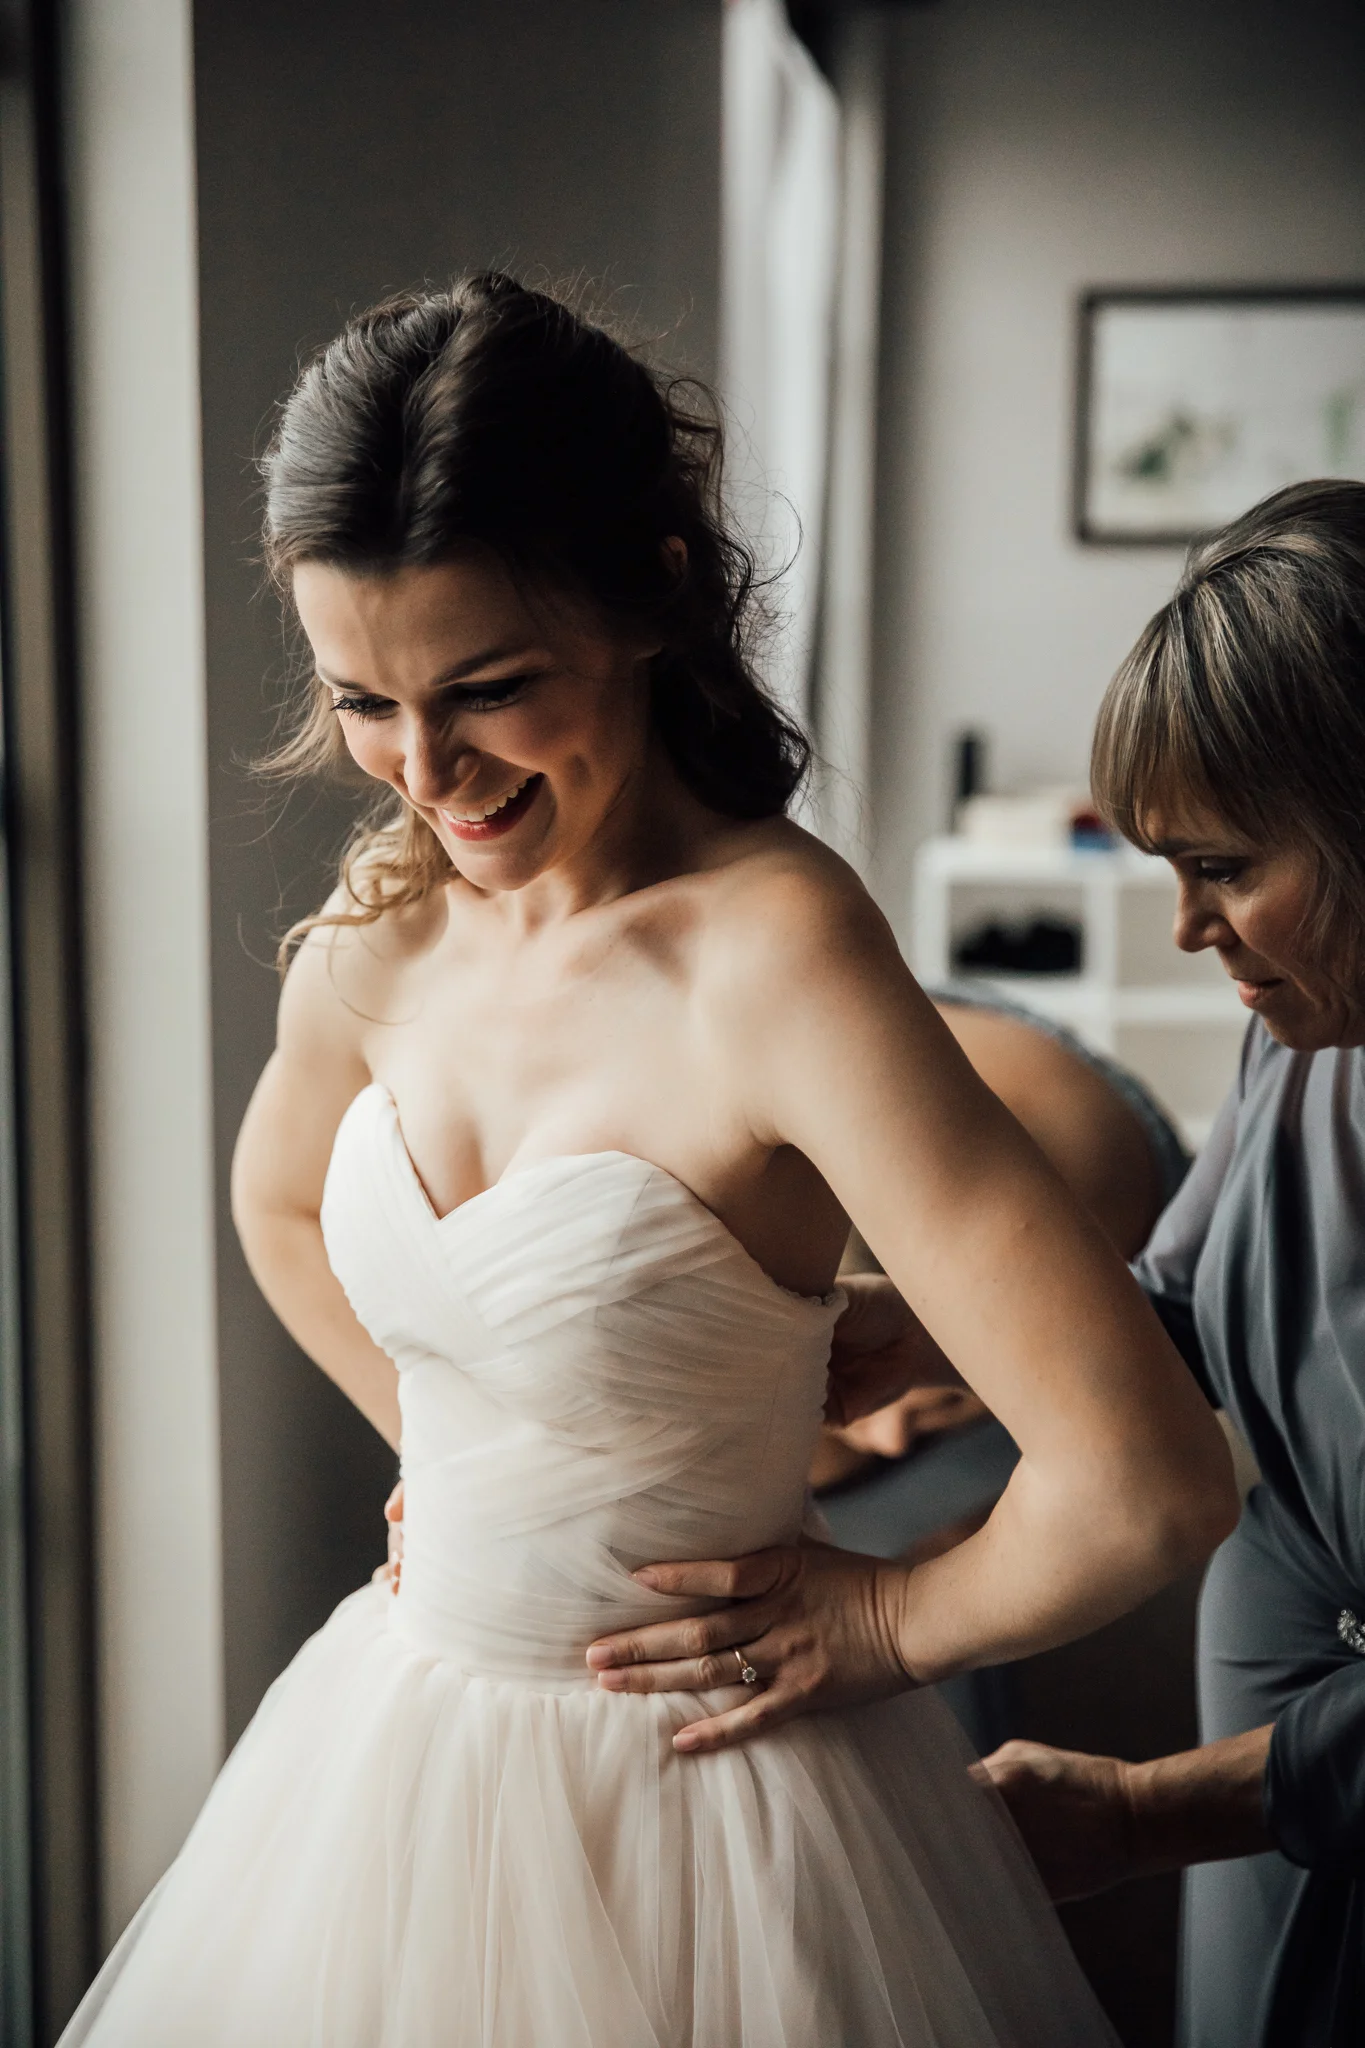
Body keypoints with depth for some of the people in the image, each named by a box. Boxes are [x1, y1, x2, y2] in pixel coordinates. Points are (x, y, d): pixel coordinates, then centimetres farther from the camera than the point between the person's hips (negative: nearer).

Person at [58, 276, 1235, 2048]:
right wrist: (470, 1473, 9)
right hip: (400, 1747, 6)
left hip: (690, 1795, -6)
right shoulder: (386, 926, -6)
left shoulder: (773, 956, -27)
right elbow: (283, 1205, 17)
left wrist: (880, 1621, -14)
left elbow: (1143, 1484, -31)